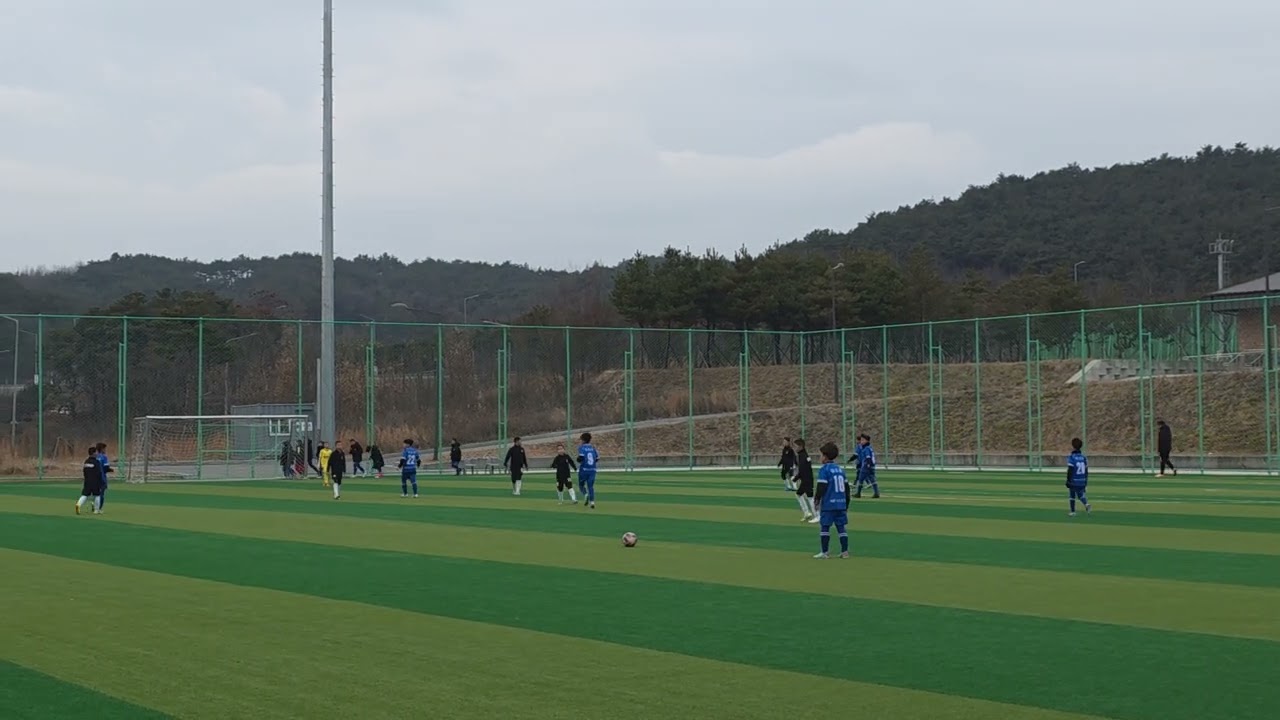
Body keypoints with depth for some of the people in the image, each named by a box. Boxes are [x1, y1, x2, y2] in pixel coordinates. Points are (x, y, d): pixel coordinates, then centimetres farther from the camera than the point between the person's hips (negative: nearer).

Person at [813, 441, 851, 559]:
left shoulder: (824, 470, -8)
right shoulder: (840, 469, 12)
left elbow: (821, 487, -13)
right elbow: (846, 487, 16)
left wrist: (817, 500, 1)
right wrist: (846, 504, 24)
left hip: (829, 504, -6)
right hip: (841, 504, 6)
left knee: (824, 527, 1)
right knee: (842, 527, 8)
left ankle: (825, 552, 1)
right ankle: (845, 551, 9)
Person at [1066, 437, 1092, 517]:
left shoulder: (1071, 457, -12)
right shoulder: (1084, 457, 5)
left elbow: (1070, 471, -14)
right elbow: (1086, 470, 10)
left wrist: (1068, 480, -8)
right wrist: (1086, 481, 18)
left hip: (1073, 481, -4)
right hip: (1082, 481, 4)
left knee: (1072, 496, 10)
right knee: (1080, 495, 15)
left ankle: (1073, 512, 12)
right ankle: (1086, 504, -12)